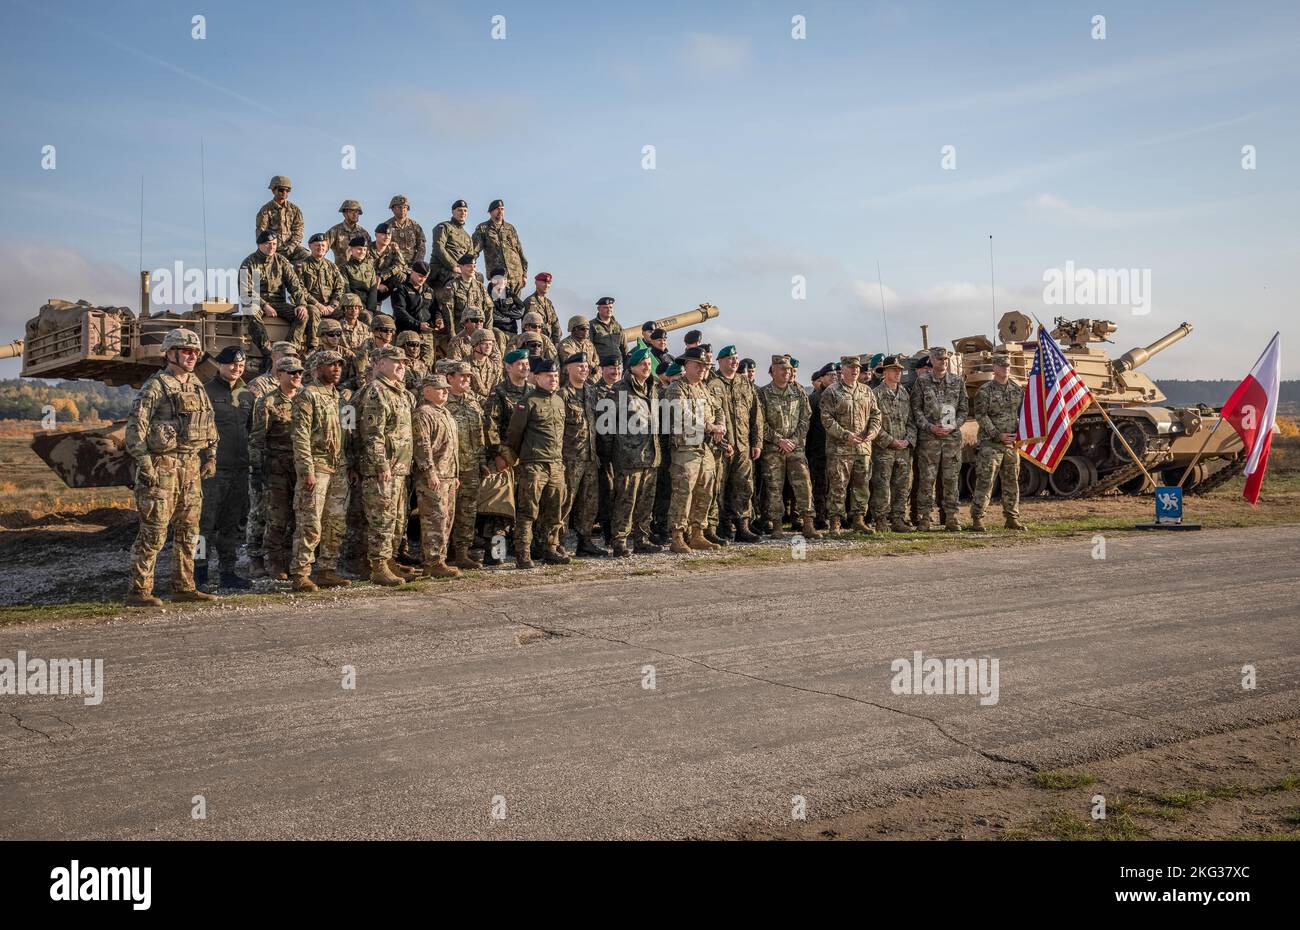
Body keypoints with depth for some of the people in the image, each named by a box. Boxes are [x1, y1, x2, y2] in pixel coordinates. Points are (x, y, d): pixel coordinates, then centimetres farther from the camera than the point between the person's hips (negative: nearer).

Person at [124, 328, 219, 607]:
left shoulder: (197, 387, 14)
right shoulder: (154, 387, -8)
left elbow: (209, 423, 21)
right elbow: (135, 428, -12)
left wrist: (210, 454, 10)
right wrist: (144, 464, -18)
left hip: (192, 467, 7)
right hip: (162, 466, -7)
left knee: (188, 530, 11)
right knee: (153, 532, -7)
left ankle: (183, 587, 20)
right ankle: (138, 591, -1)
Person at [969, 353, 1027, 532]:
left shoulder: (1018, 390, 11)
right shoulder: (985, 390, -4)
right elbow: (981, 416, -9)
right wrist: (998, 435, -15)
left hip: (1012, 443, 5)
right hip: (991, 443, -5)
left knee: (1012, 481, 9)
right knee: (985, 481, -8)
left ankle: (1012, 518, 18)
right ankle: (977, 519, -4)